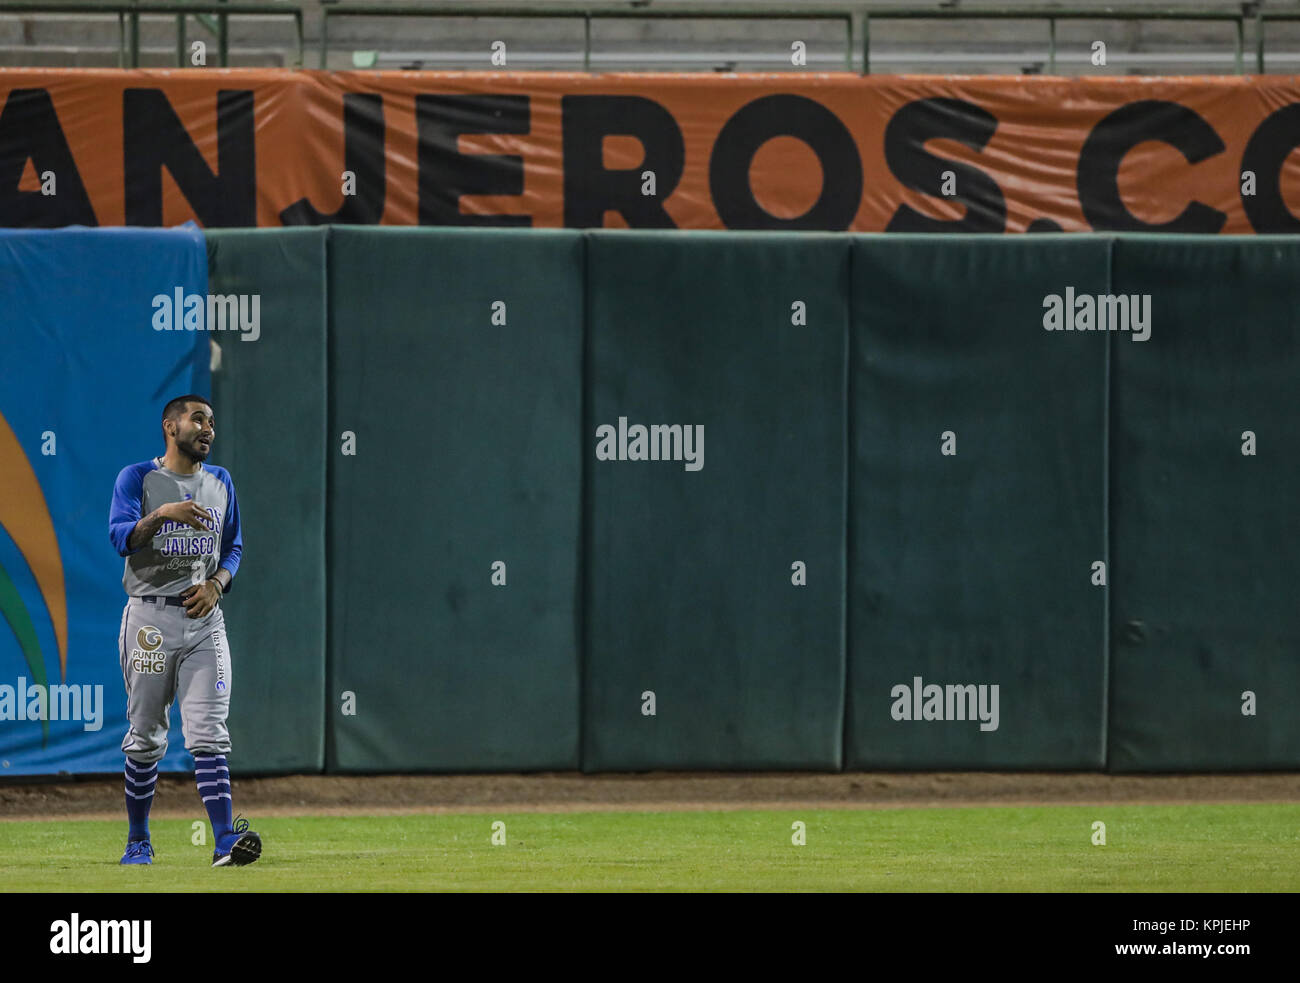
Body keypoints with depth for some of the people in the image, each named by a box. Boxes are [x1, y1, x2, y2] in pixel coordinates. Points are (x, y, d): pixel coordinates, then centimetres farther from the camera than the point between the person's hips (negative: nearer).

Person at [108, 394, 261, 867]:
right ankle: (138, 841, 16)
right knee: (145, 736, 3)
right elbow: (121, 537, -14)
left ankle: (225, 840, -19)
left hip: (204, 619, 3)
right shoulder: (137, 478, 0)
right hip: (150, 619, -3)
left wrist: (216, 584, 0)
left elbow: (232, 546, 20)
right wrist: (162, 514, -32)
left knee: (209, 734, -9)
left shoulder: (220, 482, 14)